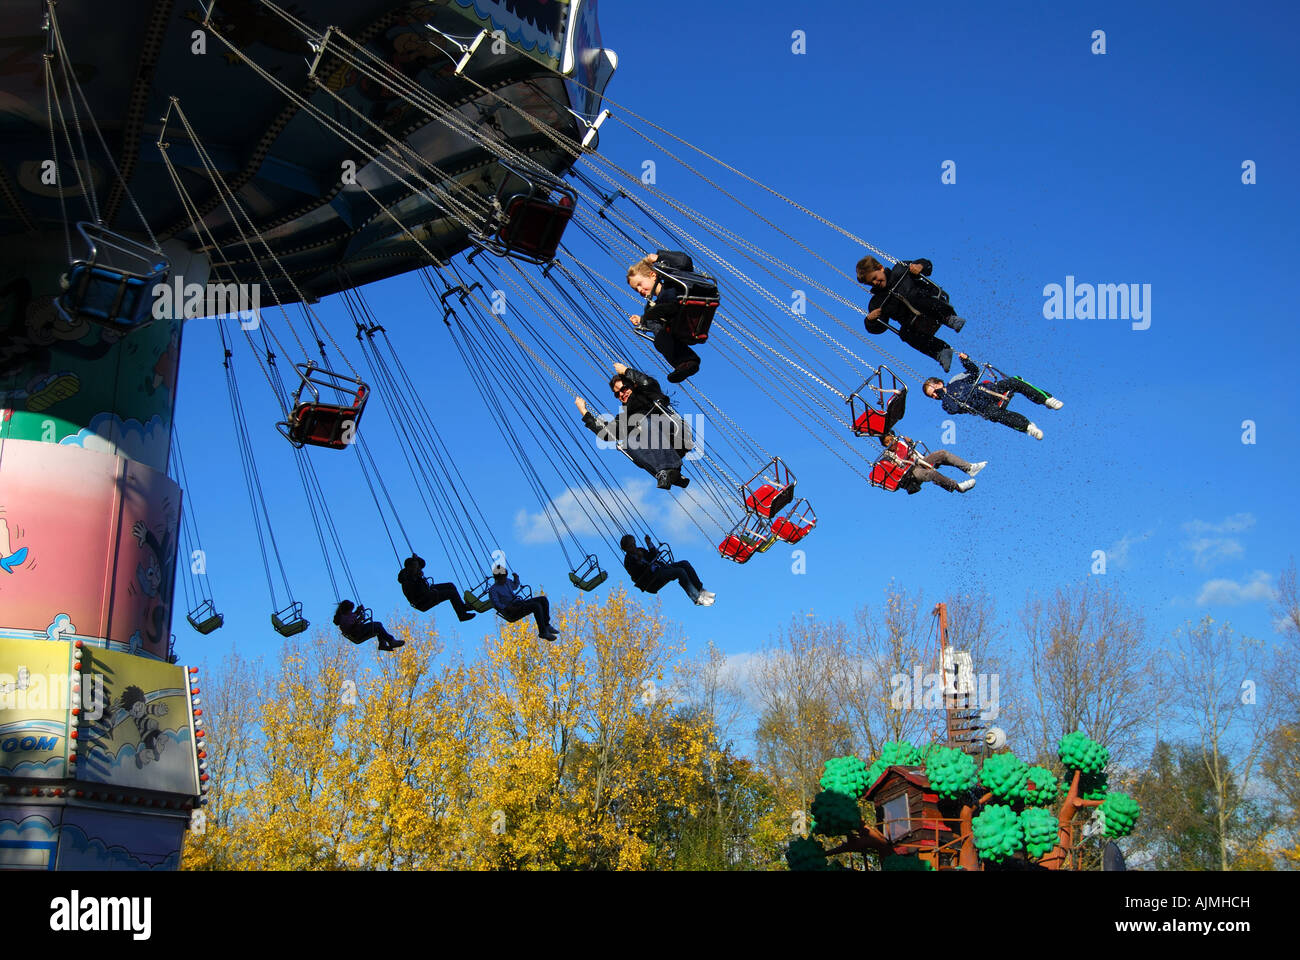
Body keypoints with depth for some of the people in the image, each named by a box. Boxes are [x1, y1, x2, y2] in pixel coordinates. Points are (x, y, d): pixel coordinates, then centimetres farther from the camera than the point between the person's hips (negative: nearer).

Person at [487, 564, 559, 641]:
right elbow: (496, 604, -16)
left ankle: (546, 625, -7)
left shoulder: (507, 582, 18)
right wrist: (508, 608, -31)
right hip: (512, 613, -8)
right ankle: (543, 632, -22)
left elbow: (515, 587, 37)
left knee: (543, 600, -8)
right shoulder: (492, 590, -5)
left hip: (520, 604, 8)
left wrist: (516, 578, 17)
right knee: (536, 606, -28)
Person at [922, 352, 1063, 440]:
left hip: (991, 389, 5)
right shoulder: (946, 403, 7)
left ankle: (1046, 399, -19)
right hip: (984, 406, -5)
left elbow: (974, 371, 25)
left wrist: (965, 361, 9)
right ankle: (1027, 426, -46)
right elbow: (955, 408, -15)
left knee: (1014, 382, -21)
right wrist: (943, 394, -17)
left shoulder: (955, 382, 20)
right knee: (994, 413, -42)